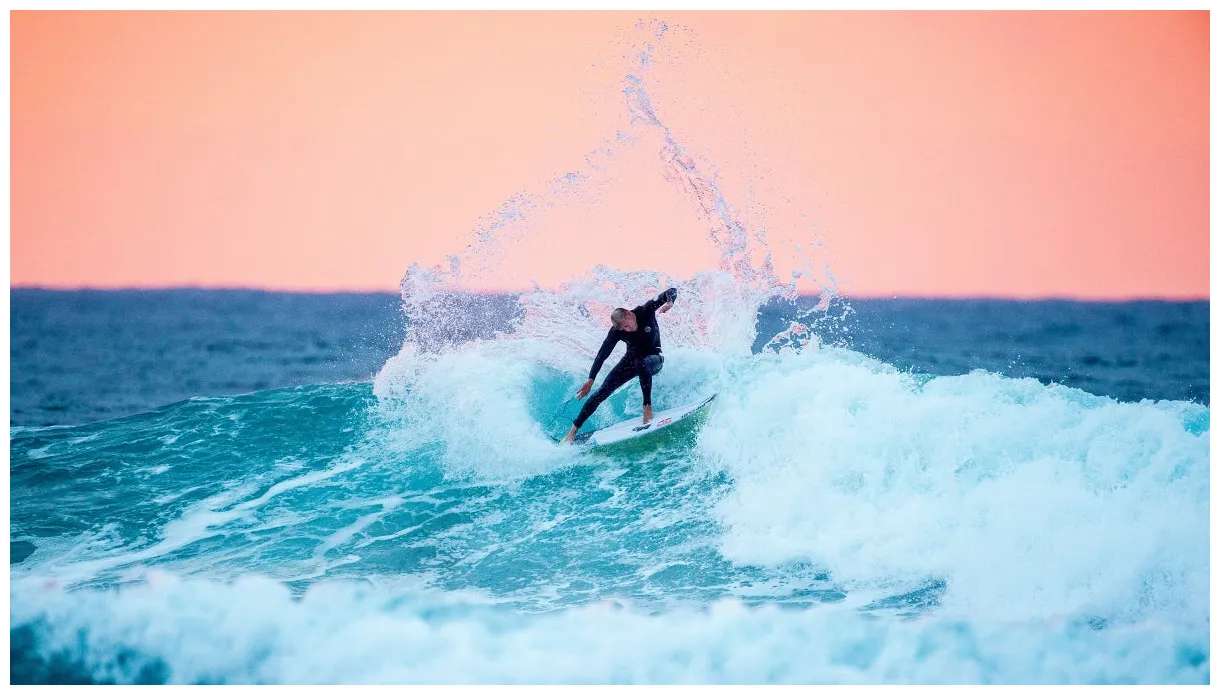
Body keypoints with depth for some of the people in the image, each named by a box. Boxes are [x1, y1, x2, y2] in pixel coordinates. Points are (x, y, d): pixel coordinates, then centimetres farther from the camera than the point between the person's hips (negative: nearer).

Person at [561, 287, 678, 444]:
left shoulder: (646, 311, -25)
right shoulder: (616, 331, -21)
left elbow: (671, 292, -26)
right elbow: (602, 354, -19)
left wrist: (670, 301, -50)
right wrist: (591, 380, -25)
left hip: (654, 359, -2)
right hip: (632, 359, 2)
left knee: (641, 364, -41)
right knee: (603, 392, -9)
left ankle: (648, 407, -33)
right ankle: (573, 430, -4)